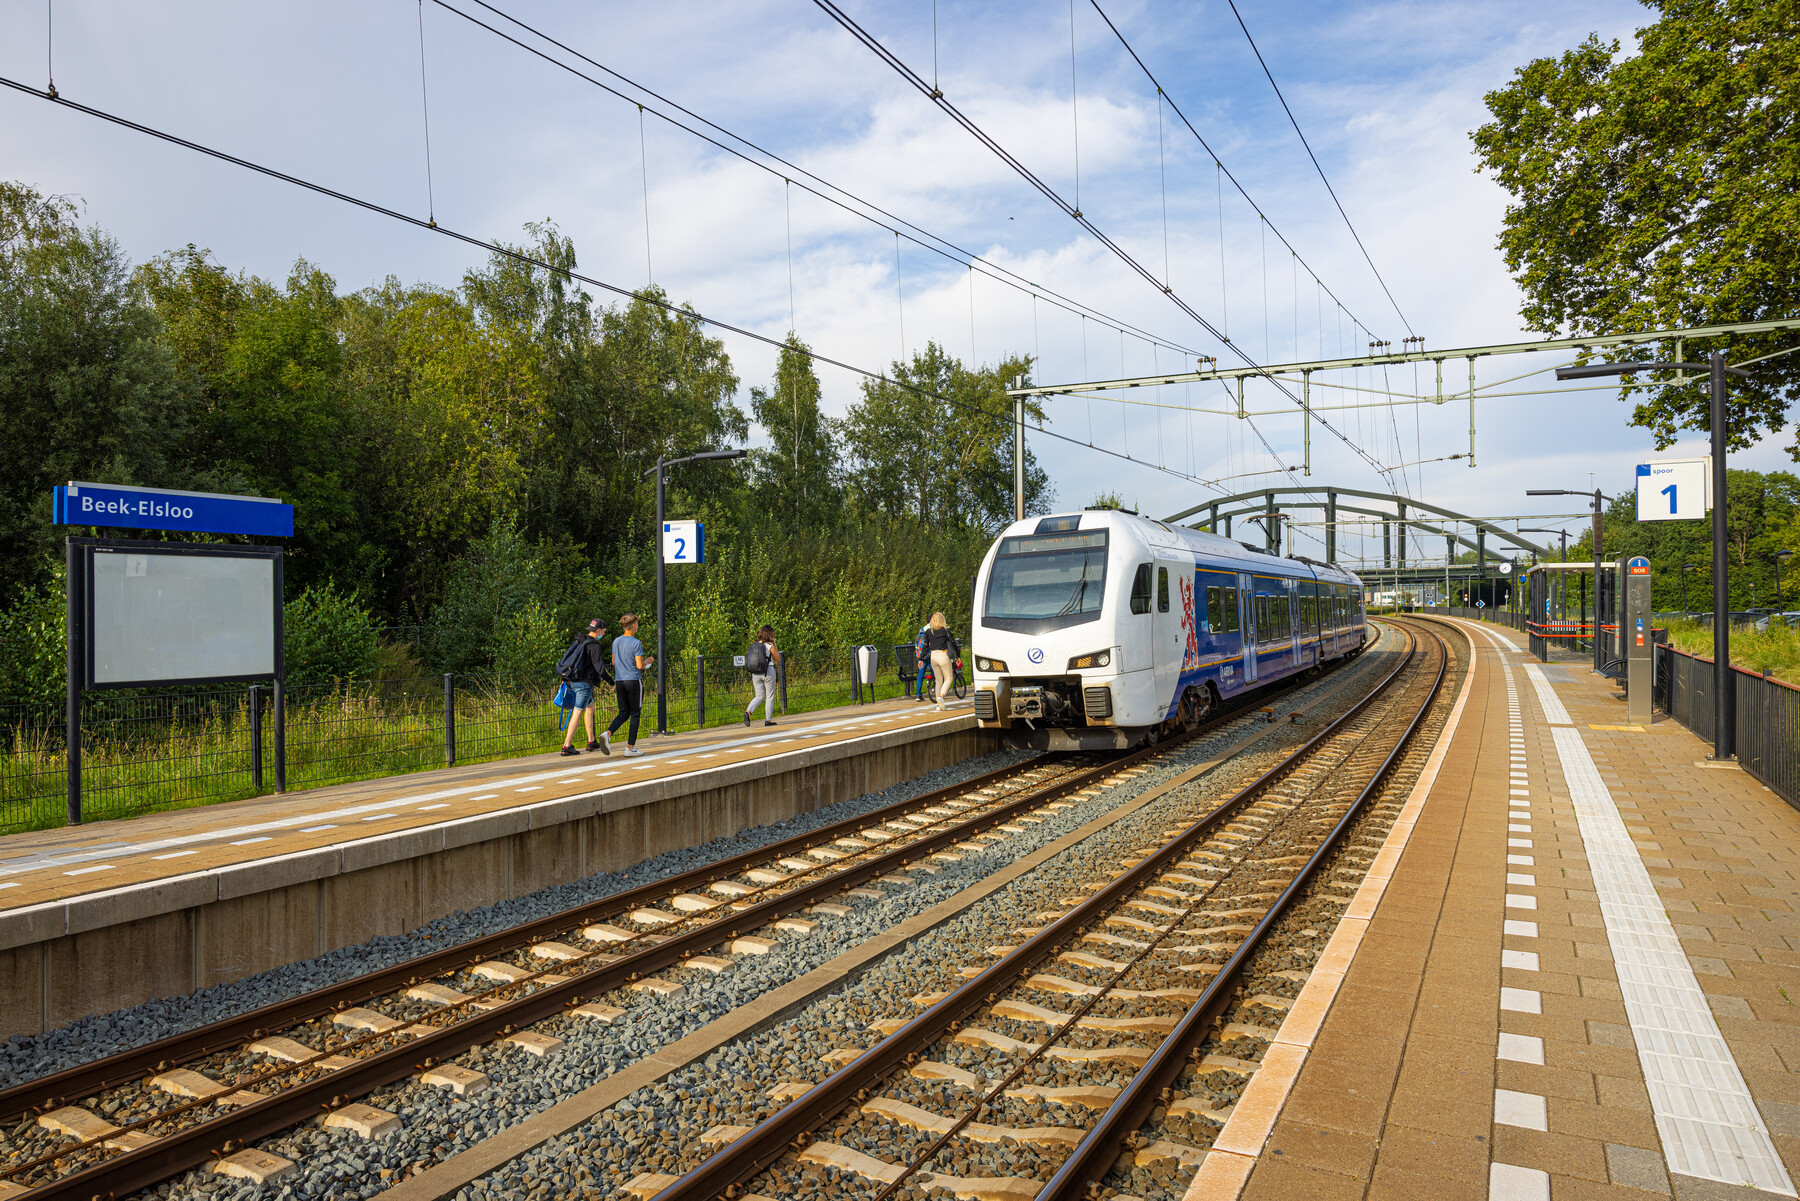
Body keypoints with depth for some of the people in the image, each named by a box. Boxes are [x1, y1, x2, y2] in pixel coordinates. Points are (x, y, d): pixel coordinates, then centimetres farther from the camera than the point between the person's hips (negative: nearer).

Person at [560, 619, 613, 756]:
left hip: (574, 681, 9)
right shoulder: (595, 646, -15)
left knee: (590, 707, 21)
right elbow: (600, 669, -18)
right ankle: (567, 746, -6)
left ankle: (591, 742, 25)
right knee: (578, 713, -6)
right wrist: (612, 682, -6)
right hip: (585, 683, -9)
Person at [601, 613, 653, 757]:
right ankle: (630, 747, 6)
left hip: (619, 681, 6)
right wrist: (648, 661, 5)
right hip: (634, 681, -6)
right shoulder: (636, 643, -12)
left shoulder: (616, 642, 8)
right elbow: (640, 666, -15)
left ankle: (608, 734, -13)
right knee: (635, 714, 5)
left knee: (624, 713, 12)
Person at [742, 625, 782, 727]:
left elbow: (748, 660, 9)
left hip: (755, 673, 5)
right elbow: (777, 659, 3)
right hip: (768, 672, -5)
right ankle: (768, 719, 9)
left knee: (759, 696, 12)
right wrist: (774, 645, 5)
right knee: (770, 696, 8)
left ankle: (748, 711, -12)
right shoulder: (769, 645, -9)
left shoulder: (753, 645, 5)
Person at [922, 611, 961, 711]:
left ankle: (938, 704, 10)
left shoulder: (928, 631, 3)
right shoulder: (945, 630, -5)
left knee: (938, 680, 13)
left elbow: (925, 646, 5)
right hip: (943, 655, -4)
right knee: (948, 679, 6)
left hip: (933, 656, 4)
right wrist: (958, 656, 11)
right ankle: (941, 696, -19)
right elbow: (953, 643, 0)